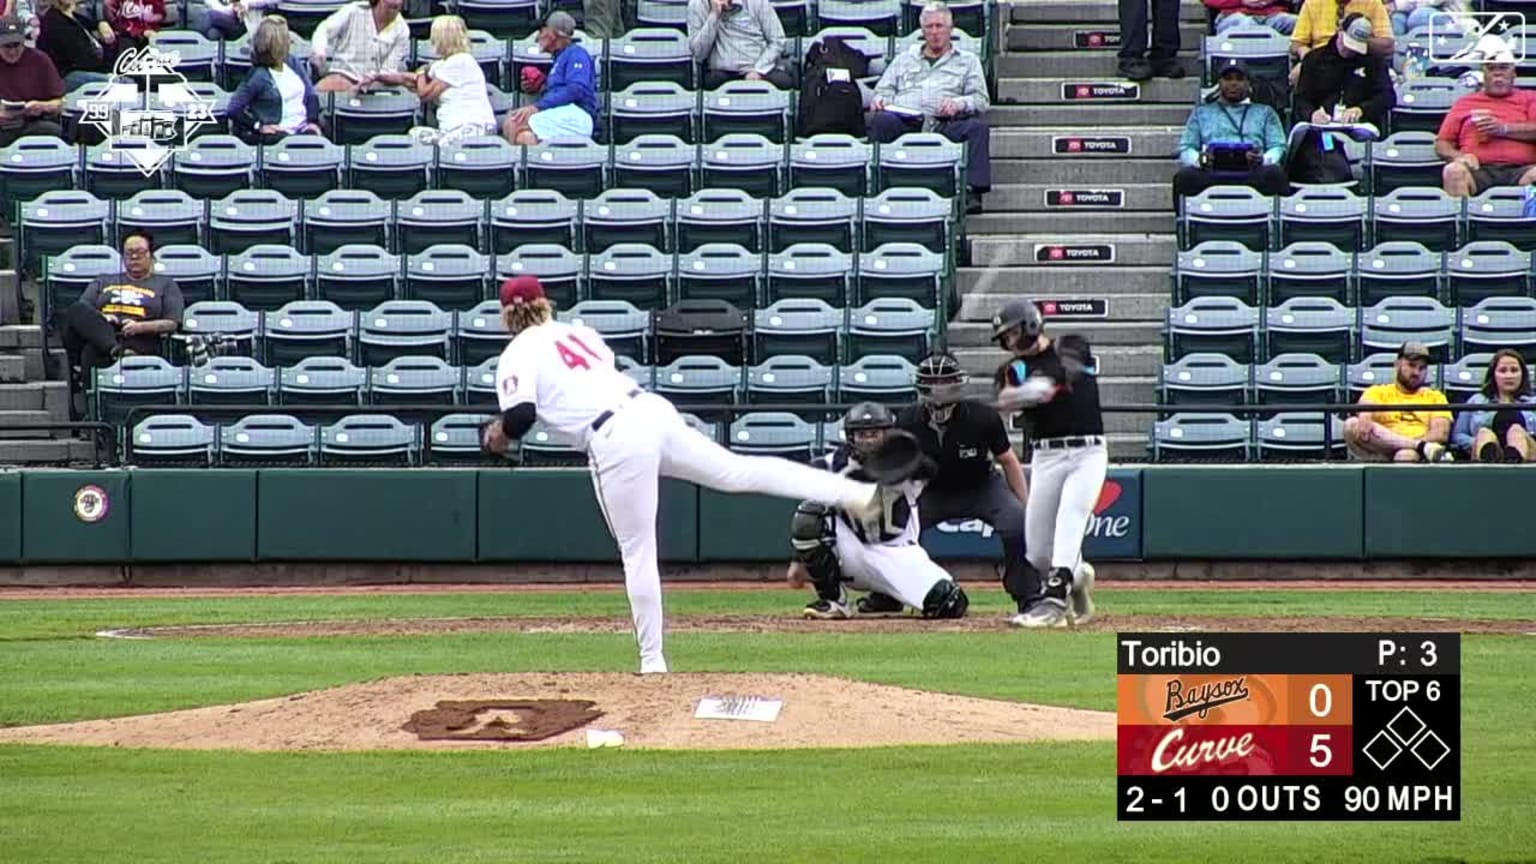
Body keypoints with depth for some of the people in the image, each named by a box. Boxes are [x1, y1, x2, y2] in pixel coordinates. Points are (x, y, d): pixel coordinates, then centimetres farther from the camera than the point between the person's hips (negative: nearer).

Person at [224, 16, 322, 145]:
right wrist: (259, 126, -15)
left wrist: (313, 121, 4)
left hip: (302, 129, 6)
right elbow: (234, 109, -8)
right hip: (276, 133, -6)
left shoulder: (293, 64, 13)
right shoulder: (258, 76, -7)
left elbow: (311, 95, 20)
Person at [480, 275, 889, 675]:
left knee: (637, 553, 2)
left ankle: (652, 660, 6)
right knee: (738, 470, 11)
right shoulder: (577, 332, 21)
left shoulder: (516, 357, 1)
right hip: (652, 410, 6)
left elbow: (520, 416, -11)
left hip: (615, 442, -6)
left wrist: (500, 434, 11)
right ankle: (855, 493, 3)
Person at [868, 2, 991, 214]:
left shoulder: (967, 60, 25)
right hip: (904, 121, 1)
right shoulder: (904, 59, 32)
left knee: (977, 127, -33)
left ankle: (973, 190, -41)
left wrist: (959, 103, -11)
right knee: (880, 121, -34)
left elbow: (981, 100, 13)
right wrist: (879, 100, -1)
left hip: (944, 123, -1)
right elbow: (884, 90, 26)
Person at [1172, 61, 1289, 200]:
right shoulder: (1201, 112, 30)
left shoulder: (1264, 112, 29)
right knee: (1184, 176, -36)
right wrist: (1198, 159, -7)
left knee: (1274, 174, -37)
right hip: (1211, 174, 0)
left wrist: (1263, 159, -10)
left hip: (1251, 173, 0)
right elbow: (1186, 149, 19)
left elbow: (1278, 147, 15)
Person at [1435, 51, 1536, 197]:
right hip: (1479, 170, 1)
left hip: (1520, 170, -1)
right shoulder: (1464, 103, 26)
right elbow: (1442, 144, 20)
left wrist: (1504, 128, -6)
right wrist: (1459, 156, -1)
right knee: (1454, 170, -34)